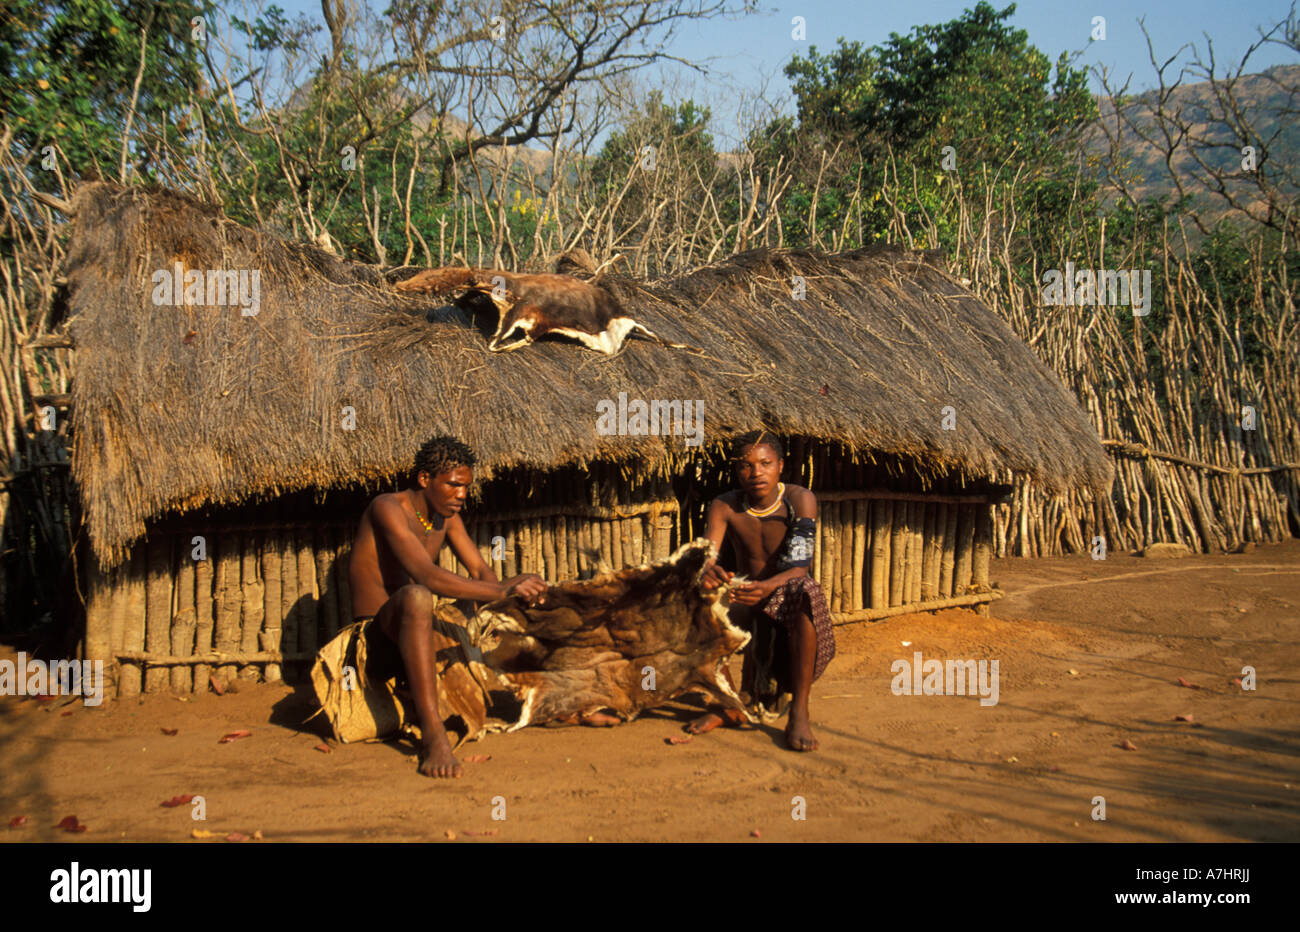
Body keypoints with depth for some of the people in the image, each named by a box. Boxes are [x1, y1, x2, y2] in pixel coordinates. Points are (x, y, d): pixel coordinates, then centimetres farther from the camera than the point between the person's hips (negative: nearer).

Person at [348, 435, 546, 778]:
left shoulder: (447, 514, 9)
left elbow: (482, 572, 9)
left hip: (414, 630, 9)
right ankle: (433, 733, -48)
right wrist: (502, 591, -39)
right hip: (375, 631, -9)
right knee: (417, 597, -41)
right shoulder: (387, 508, -17)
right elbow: (427, 576, -31)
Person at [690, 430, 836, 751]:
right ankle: (727, 704, -4)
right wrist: (707, 573, -46)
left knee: (807, 591, -37)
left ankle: (799, 712, -31)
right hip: (744, 604, 3)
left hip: (788, 604, -3)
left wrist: (769, 587, -47)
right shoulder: (724, 506, -6)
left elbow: (800, 568, -24)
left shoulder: (800, 500, -14)